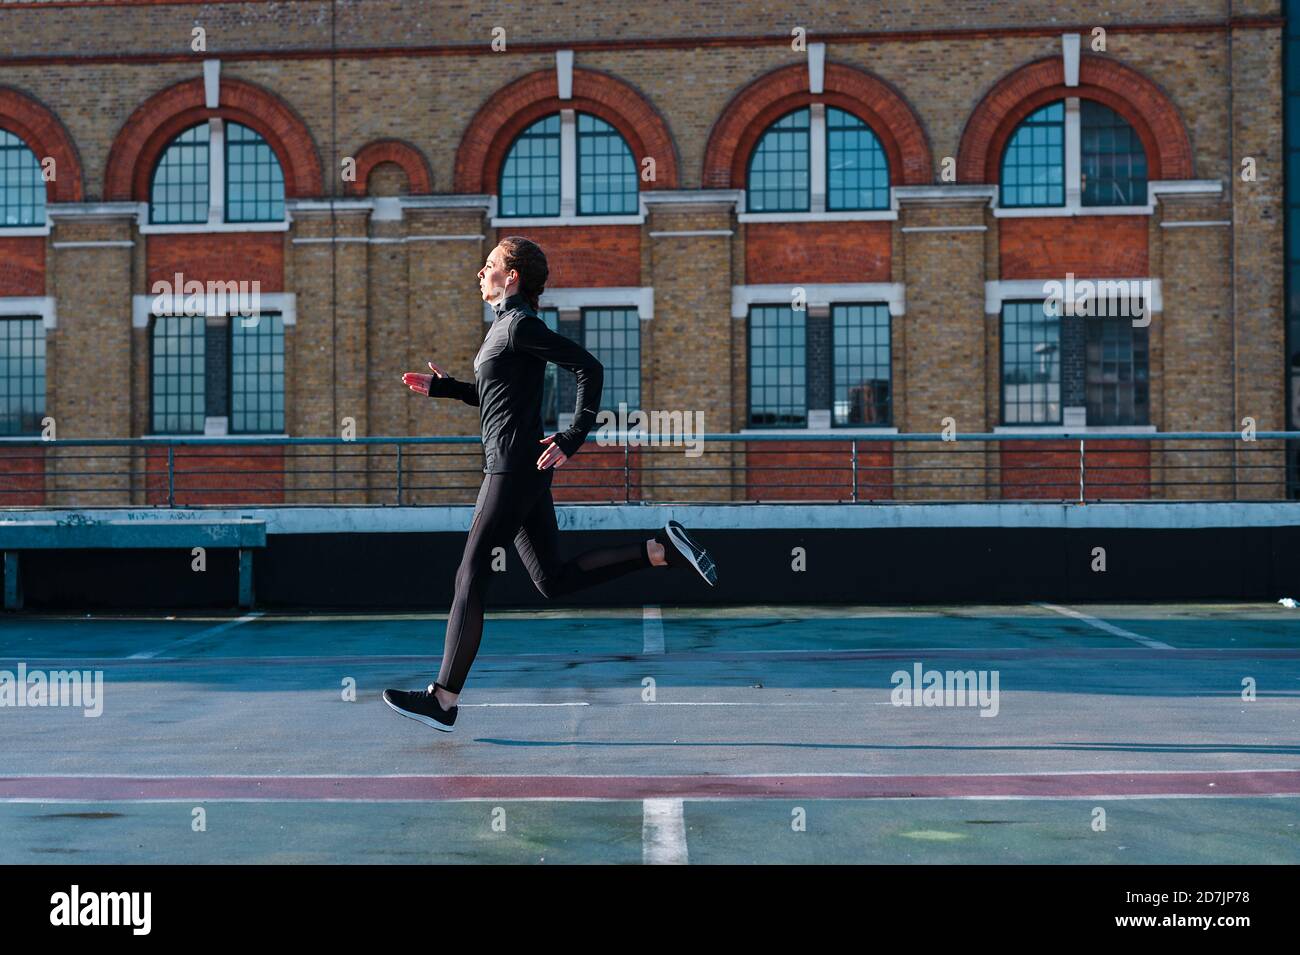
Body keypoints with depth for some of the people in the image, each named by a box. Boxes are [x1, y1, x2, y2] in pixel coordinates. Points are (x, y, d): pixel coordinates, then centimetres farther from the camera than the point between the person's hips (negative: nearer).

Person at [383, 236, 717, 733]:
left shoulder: (521, 324, -10)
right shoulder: (504, 324, 19)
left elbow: (589, 367, -17)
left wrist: (572, 439, -20)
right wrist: (442, 387, 21)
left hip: (514, 466, -10)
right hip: (523, 470, 10)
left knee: (470, 579, -7)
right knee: (554, 580, 10)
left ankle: (443, 700, -4)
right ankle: (663, 549, 8)